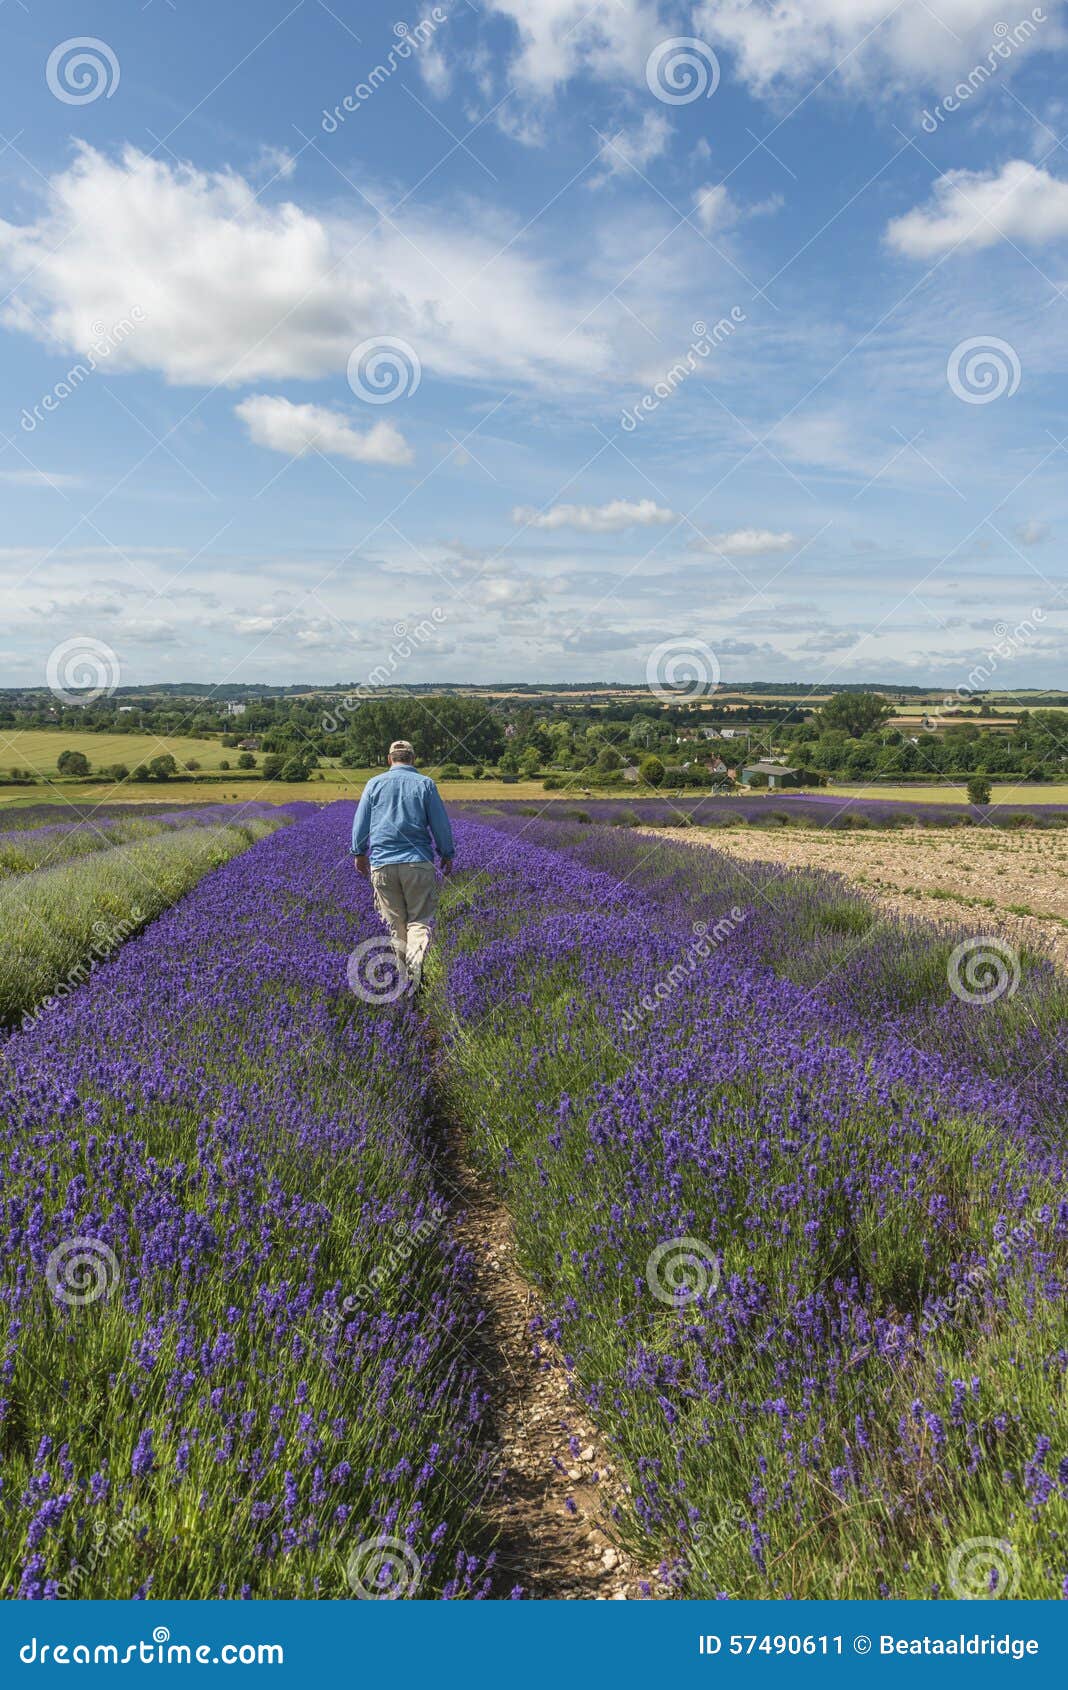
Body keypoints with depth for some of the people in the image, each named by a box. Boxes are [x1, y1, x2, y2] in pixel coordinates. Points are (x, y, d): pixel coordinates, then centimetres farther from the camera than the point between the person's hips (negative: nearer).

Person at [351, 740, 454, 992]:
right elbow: (441, 824, 3)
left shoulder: (375, 783, 6)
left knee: (395, 921, 11)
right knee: (419, 919, 1)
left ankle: (406, 973, 15)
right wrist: (447, 854, 15)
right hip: (418, 861, -1)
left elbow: (361, 822, 9)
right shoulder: (425, 784, 2)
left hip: (382, 862, 1)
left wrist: (359, 853, 22)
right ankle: (416, 958, -27)